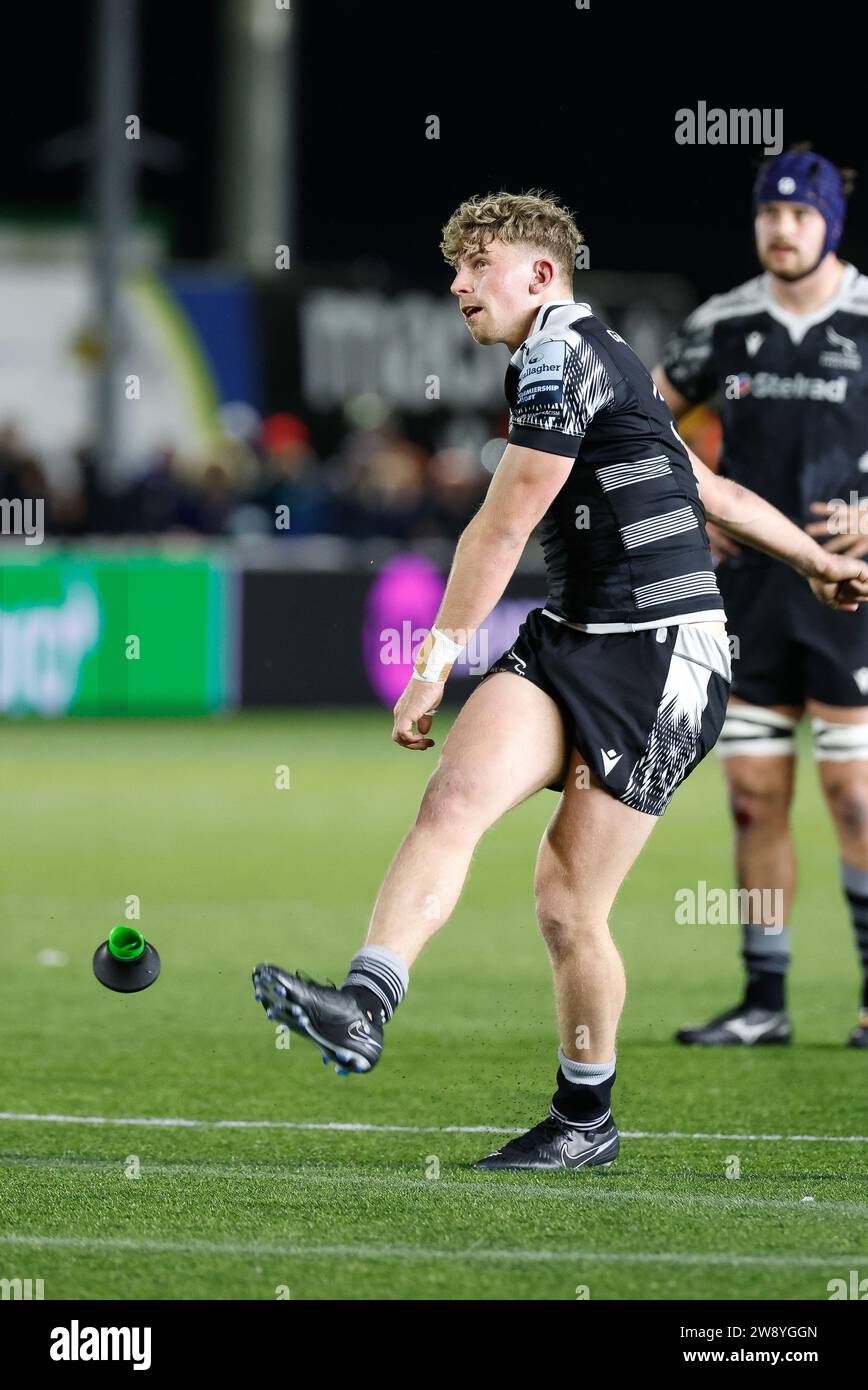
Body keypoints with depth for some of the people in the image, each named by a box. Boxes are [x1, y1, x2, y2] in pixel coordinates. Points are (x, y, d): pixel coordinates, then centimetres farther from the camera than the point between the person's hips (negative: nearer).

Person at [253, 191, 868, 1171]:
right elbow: (711, 489, 29)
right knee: (455, 797, -19)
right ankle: (361, 1009, -35)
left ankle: (585, 1119, 13)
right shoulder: (593, 363, 20)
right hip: (567, 640, 9)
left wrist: (434, 663, -8)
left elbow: (502, 528, -12)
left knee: (567, 905, -6)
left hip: (662, 659, -9)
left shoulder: (562, 350, -12)